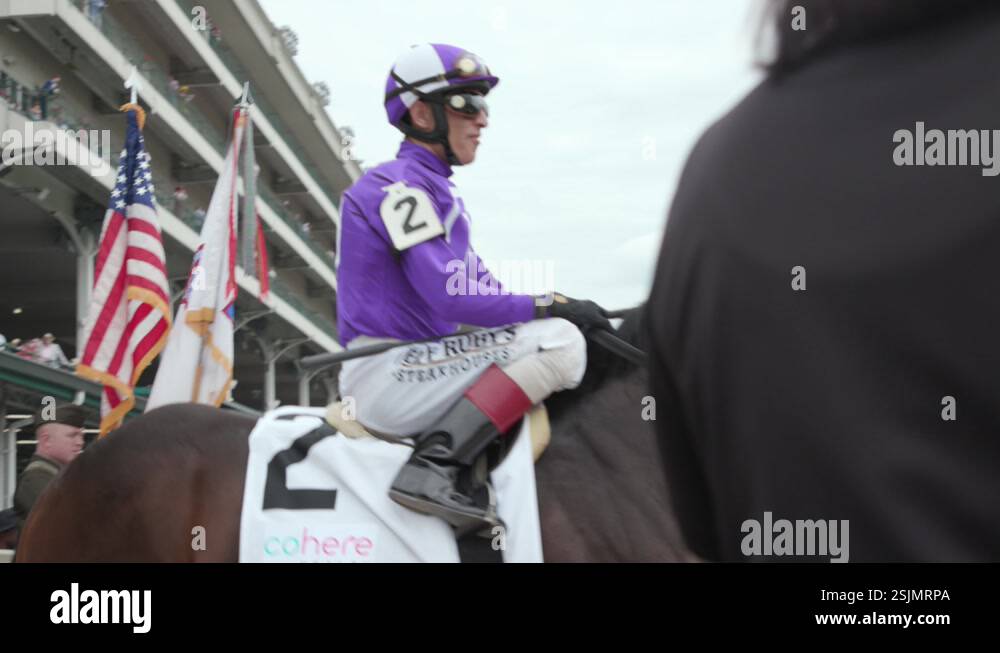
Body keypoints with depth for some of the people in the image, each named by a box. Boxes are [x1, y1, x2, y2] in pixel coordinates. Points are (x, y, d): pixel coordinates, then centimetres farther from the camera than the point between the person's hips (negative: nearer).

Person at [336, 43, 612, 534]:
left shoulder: (434, 189, 20)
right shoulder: (399, 186, -12)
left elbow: (478, 288, 18)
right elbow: (452, 297, -22)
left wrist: (561, 310, 4)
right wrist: (555, 307, -15)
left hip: (420, 360, 11)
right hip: (388, 370, -11)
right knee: (558, 342, -22)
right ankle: (434, 466, -24)